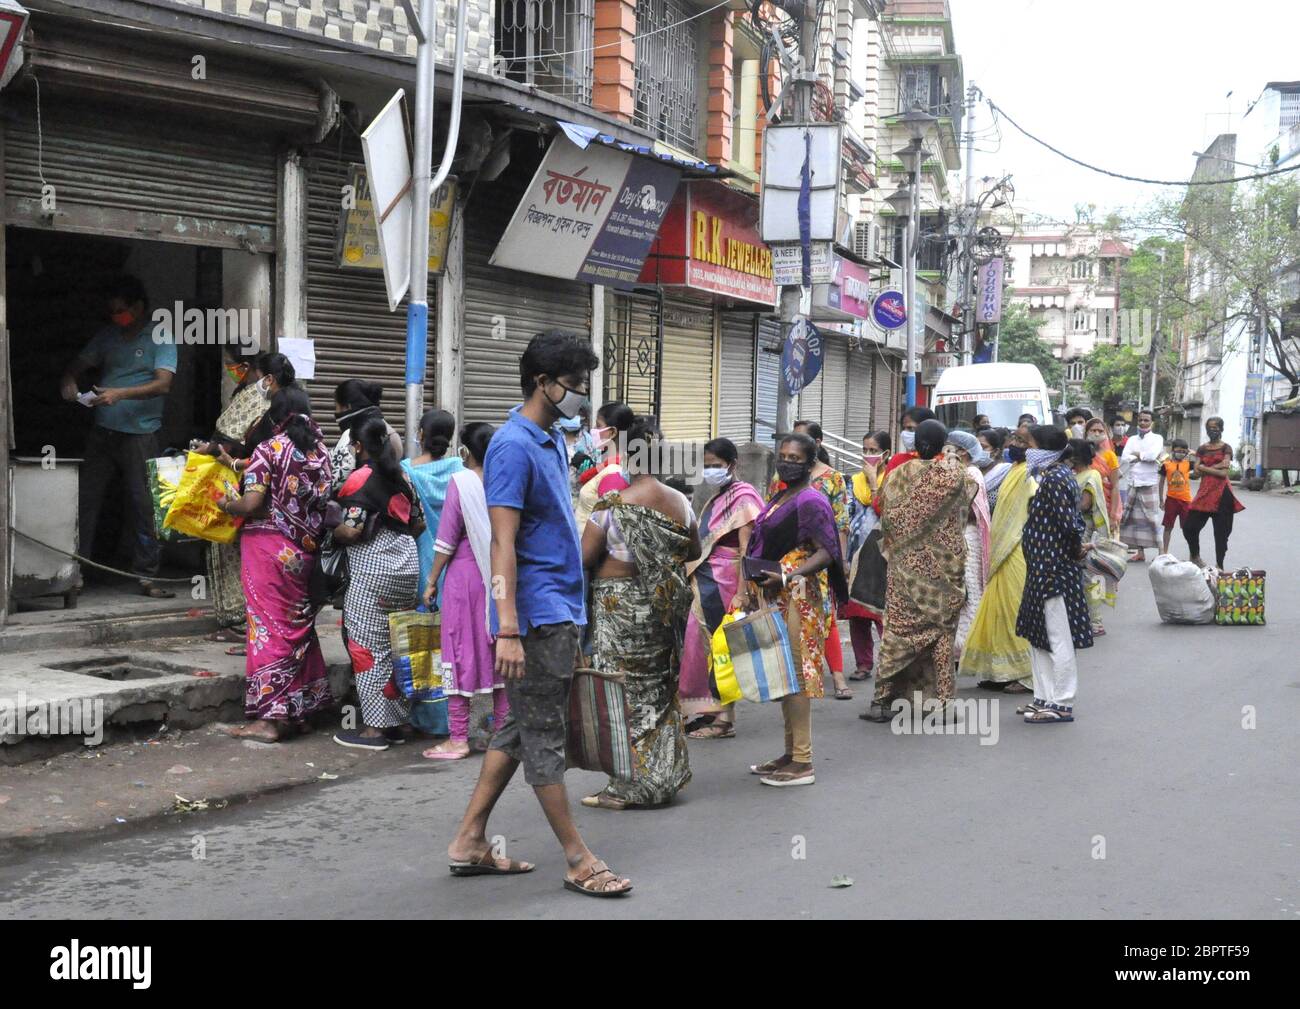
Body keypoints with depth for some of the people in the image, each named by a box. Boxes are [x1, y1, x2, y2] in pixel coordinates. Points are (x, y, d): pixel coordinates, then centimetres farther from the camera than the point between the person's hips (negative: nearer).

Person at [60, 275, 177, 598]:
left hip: (140, 435, -5)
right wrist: (69, 382, -4)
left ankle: (146, 575, 5)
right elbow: (78, 365, 20)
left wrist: (120, 393, -24)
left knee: (143, 504, -2)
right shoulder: (107, 336, 14)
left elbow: (163, 384, -13)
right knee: (86, 499, 2)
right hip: (103, 432, 5)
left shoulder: (160, 338, -2)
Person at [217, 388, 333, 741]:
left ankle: (269, 717, -3)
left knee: (270, 623, -3)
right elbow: (324, 499, 10)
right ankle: (298, 709, 20)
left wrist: (225, 504, 6)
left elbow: (252, 503, -16)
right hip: (305, 550, 5)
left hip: (268, 546, -5)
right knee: (298, 624, 14)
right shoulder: (321, 452, 7)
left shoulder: (270, 449, -8)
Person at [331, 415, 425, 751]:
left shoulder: (360, 480, -12)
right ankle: (397, 721, 19)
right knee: (396, 645, 13)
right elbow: (418, 524, 13)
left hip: (373, 570, -8)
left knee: (369, 646, -1)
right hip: (407, 563, 8)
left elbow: (350, 531, -16)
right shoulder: (402, 476, 10)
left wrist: (329, 531, 3)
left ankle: (374, 727, 1)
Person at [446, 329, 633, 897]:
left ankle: (469, 842, 22)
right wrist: (508, 631, -25)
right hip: (539, 613, -10)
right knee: (543, 737, 0)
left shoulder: (553, 440, 14)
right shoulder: (514, 446, -15)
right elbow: (503, 543, -20)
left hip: (560, 610, 10)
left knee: (520, 728, 14)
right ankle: (578, 861, 7)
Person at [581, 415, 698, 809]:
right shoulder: (680, 502, 0)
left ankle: (630, 787, 6)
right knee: (660, 687, 17)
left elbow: (583, 558, -15)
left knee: (625, 690, 3)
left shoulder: (613, 505, -17)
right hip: (664, 608, 5)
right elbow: (693, 552, 13)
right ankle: (665, 775, 25)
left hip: (620, 605, -5)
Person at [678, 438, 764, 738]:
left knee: (721, 647, -4)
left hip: (724, 585, -8)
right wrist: (695, 583, 15)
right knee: (700, 646, 8)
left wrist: (741, 593, -19)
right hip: (705, 586, 8)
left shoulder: (742, 496, -8)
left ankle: (723, 719, 4)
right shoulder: (716, 499, 17)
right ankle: (705, 712, 16)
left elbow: (746, 550, -14)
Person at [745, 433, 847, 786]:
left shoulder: (810, 501, -11)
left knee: (796, 675, -8)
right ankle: (790, 754, 21)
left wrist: (787, 577, -26)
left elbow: (826, 553, -17)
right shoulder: (779, 497, 16)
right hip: (777, 597, 9)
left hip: (800, 597, -9)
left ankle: (802, 764, -4)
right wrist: (761, 578, 13)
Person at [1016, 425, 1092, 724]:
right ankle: (1045, 698, 25)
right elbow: (1074, 521, 15)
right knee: (1039, 637, 17)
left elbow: (1067, 523, -23)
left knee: (1058, 639, -2)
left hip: (1053, 571, -11)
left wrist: (1076, 550, -9)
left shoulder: (1054, 480, -19)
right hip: (1044, 570, 11)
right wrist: (1078, 547, 6)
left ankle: (1061, 705, 6)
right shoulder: (1059, 475, 12)